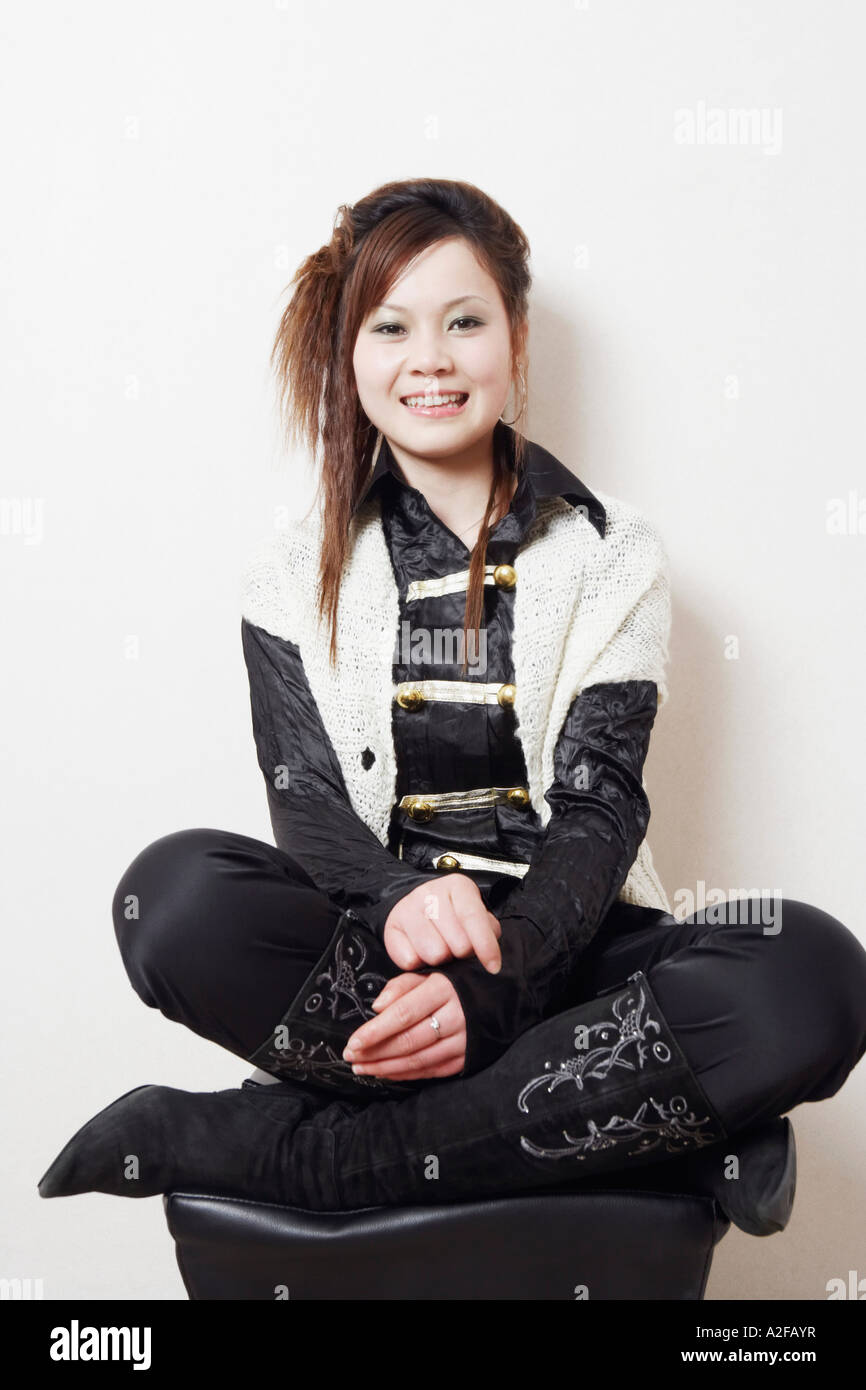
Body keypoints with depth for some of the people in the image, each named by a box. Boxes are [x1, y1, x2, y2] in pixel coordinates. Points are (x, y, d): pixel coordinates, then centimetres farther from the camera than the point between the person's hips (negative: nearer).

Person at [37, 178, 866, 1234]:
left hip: (559, 943, 1)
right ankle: (660, 1120, -26)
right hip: (363, 950, 0)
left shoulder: (612, 557, 6)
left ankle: (270, 1148, -27)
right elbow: (306, 801, -1)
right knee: (177, 889, -31)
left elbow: (600, 806, -4)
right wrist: (401, 900, -26)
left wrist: (491, 970, -25)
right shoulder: (295, 574, 10)